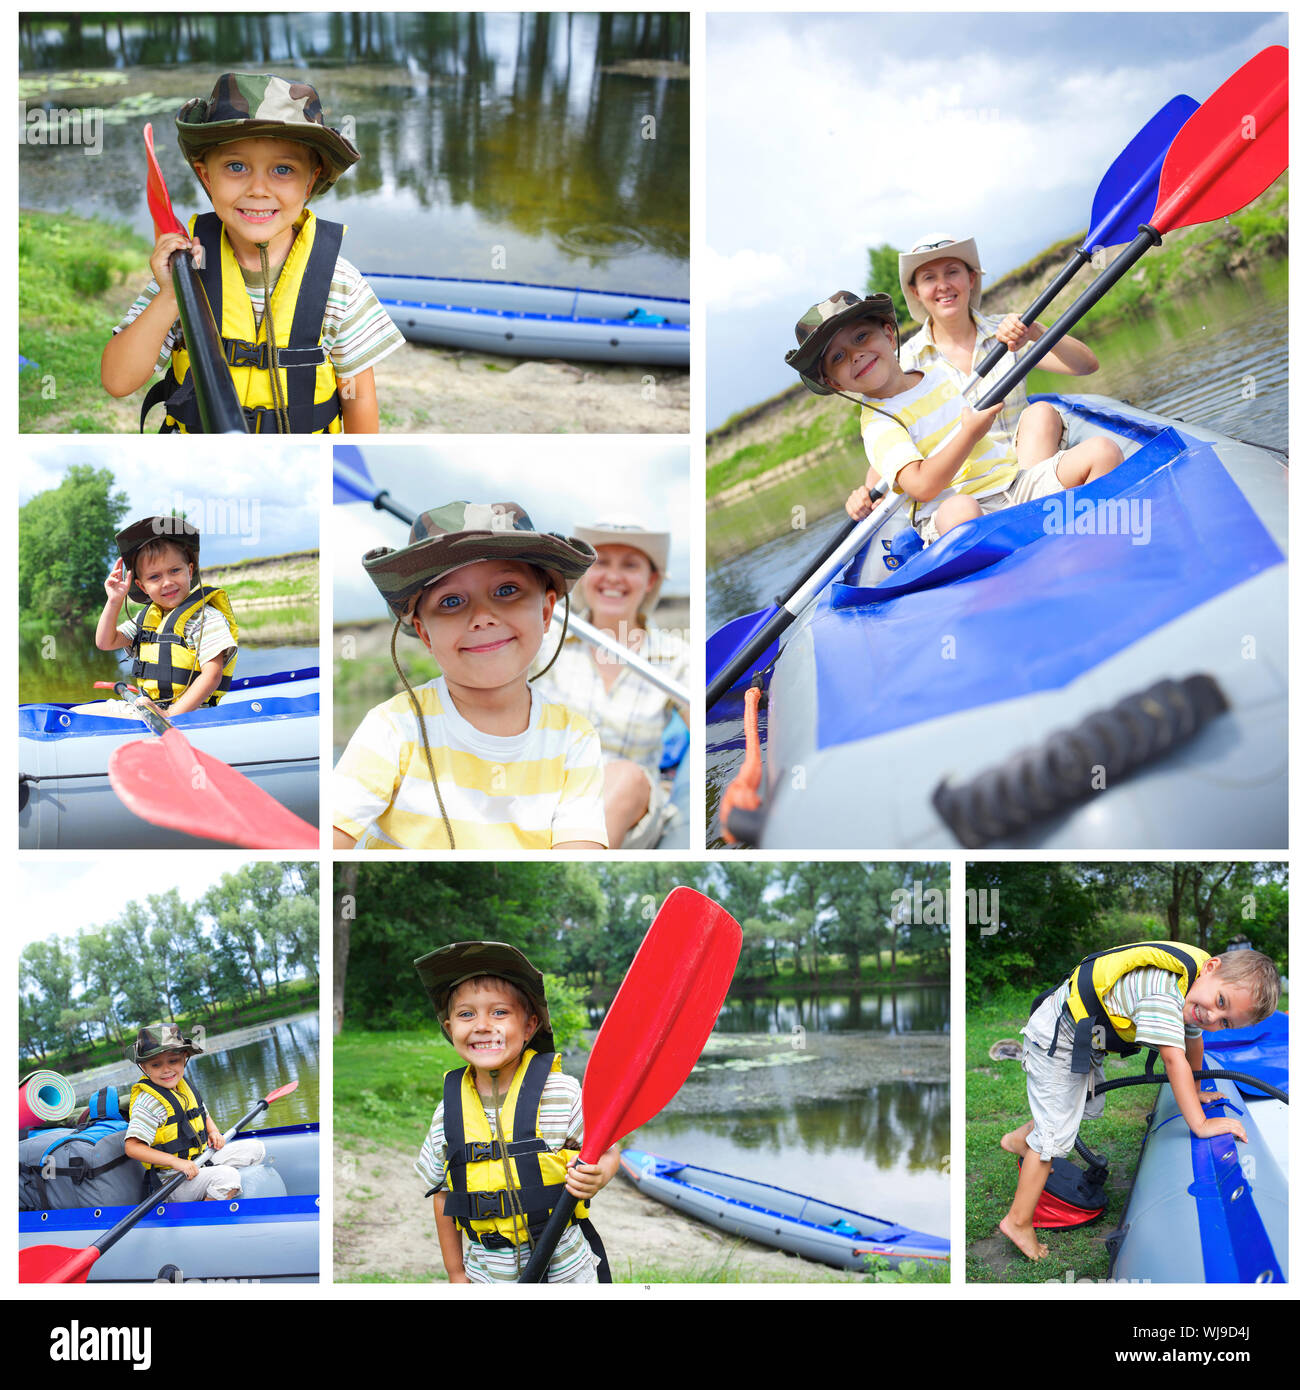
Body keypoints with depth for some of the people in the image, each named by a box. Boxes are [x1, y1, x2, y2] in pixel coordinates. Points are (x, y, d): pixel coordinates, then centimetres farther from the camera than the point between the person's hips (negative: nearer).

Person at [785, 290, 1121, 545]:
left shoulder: (942, 374, 15)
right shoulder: (878, 425, -4)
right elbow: (922, 486, -20)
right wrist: (970, 433, -18)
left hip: (1015, 481, 7)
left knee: (1102, 450, -10)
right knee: (958, 512, -44)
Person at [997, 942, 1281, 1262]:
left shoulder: (1190, 987, -3)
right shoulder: (1165, 987, -34)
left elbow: (1193, 1041, 16)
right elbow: (1173, 1058, -35)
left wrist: (1194, 1092, 27)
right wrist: (1200, 1125, -33)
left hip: (1083, 1042, 10)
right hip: (1055, 1040, -10)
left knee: (1090, 1106, 26)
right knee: (1055, 1134, -8)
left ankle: (1021, 1140, 46)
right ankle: (1018, 1222, 0)